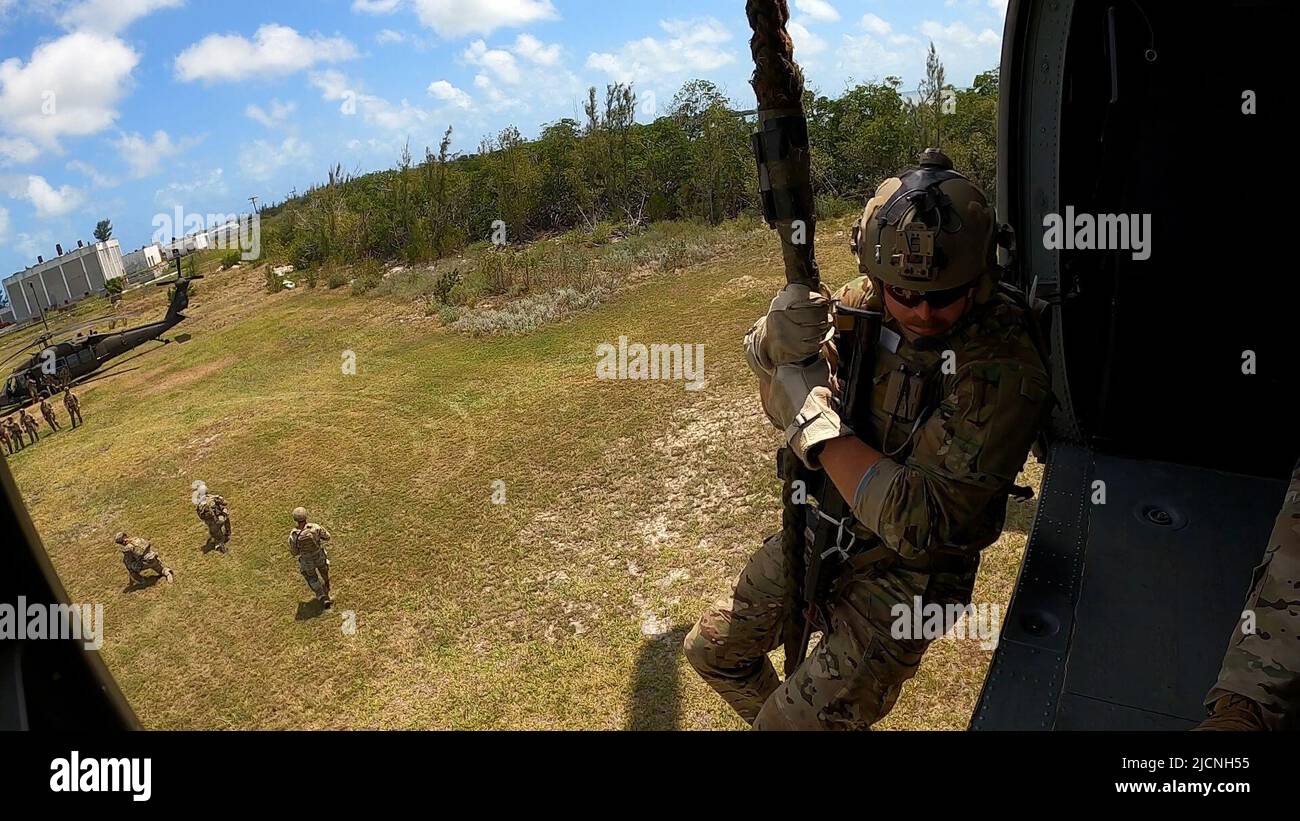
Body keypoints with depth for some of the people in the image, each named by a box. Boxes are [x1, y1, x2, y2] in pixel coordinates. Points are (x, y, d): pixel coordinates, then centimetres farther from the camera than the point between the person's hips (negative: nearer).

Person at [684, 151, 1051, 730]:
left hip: (907, 571, -6)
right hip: (821, 531, 6)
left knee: (796, 722, -11)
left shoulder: (1002, 367, -27)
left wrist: (817, 422, -29)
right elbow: (783, 409, -1)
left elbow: (924, 522, -30)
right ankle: (781, 712, 43)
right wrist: (781, 346, -23)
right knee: (713, 649, 16)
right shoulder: (866, 301, -10)